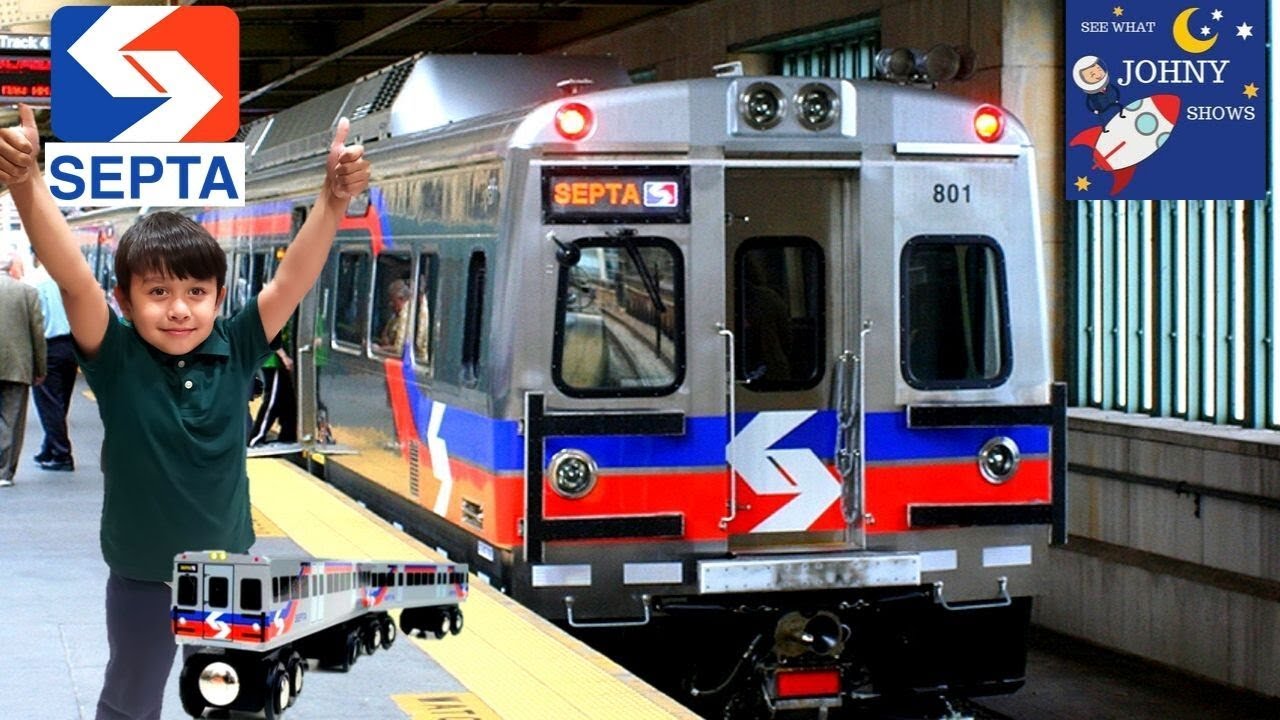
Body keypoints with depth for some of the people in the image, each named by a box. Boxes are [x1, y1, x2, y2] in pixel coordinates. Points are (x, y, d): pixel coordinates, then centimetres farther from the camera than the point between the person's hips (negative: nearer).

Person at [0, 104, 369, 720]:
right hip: (142, 578, -1)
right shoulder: (116, 358, -16)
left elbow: (295, 277, -19)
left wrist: (334, 198, -34)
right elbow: (71, 277, -31)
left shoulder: (236, 352, -11)